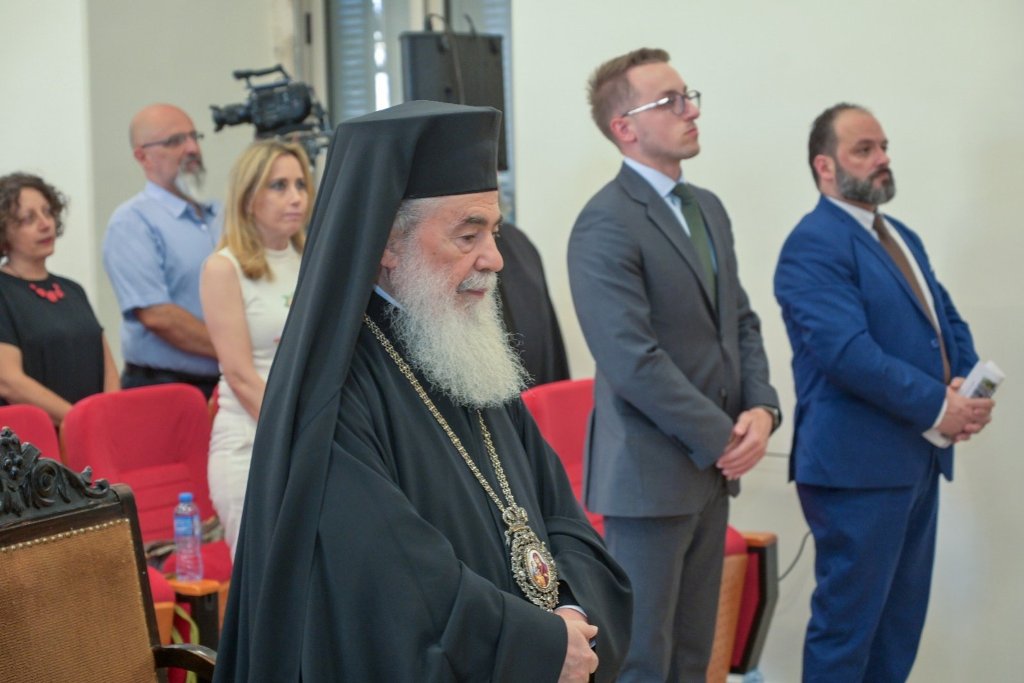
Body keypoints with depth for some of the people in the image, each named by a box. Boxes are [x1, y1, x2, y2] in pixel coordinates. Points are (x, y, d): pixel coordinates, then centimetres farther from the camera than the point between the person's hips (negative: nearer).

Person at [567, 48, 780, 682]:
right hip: (651, 472, -8)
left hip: (713, 466, 8)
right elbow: (633, 362, -21)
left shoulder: (708, 208, 13)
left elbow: (740, 320, 15)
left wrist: (761, 408, -3)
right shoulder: (606, 225, -15)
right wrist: (723, 439, -15)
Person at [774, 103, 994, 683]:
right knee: (848, 619, -1)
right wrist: (937, 407, -18)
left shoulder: (904, 238, 17)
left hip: (919, 458, 9)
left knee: (903, 618, 14)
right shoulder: (814, 245, -13)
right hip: (859, 463, -9)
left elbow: (949, 323, 16)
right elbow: (848, 351, -22)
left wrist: (971, 387, -5)